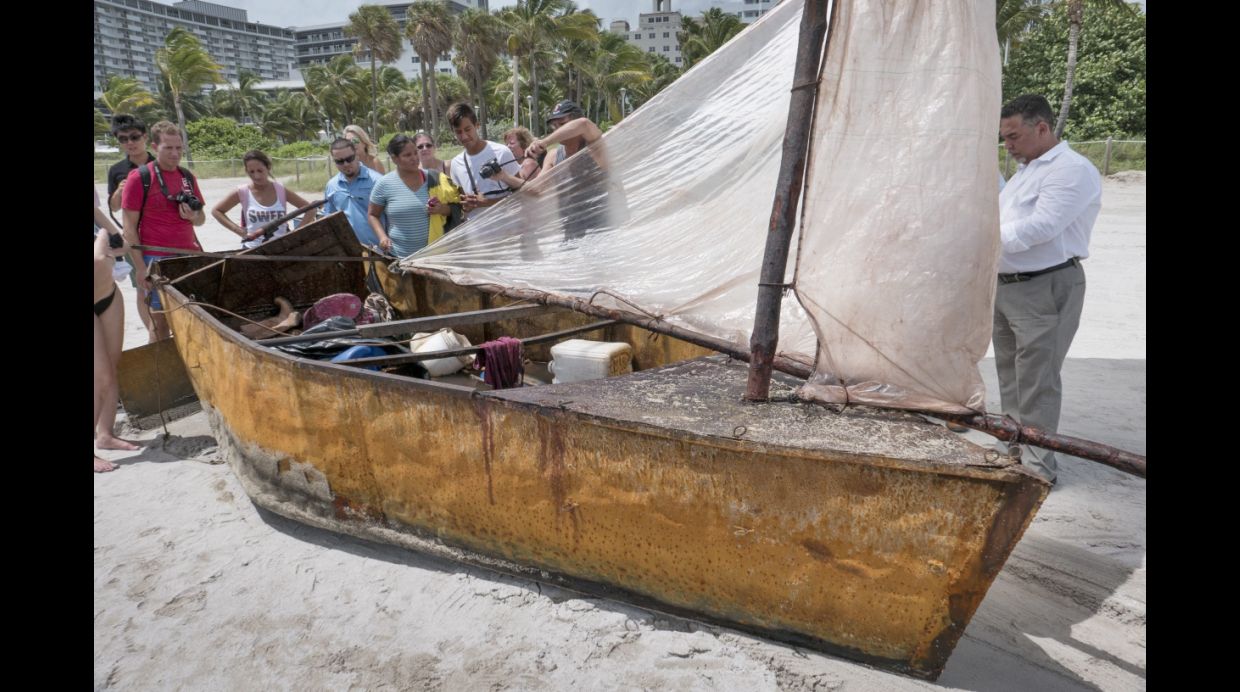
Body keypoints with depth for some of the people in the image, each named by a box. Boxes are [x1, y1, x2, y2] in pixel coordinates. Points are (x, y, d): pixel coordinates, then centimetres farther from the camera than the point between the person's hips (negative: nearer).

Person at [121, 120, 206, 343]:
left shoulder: (188, 177, 10)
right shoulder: (139, 177, -5)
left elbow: (202, 218, 20)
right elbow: (129, 228, -5)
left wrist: (193, 217, -5)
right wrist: (141, 269, -10)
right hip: (158, 260, -5)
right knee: (161, 321, 2)